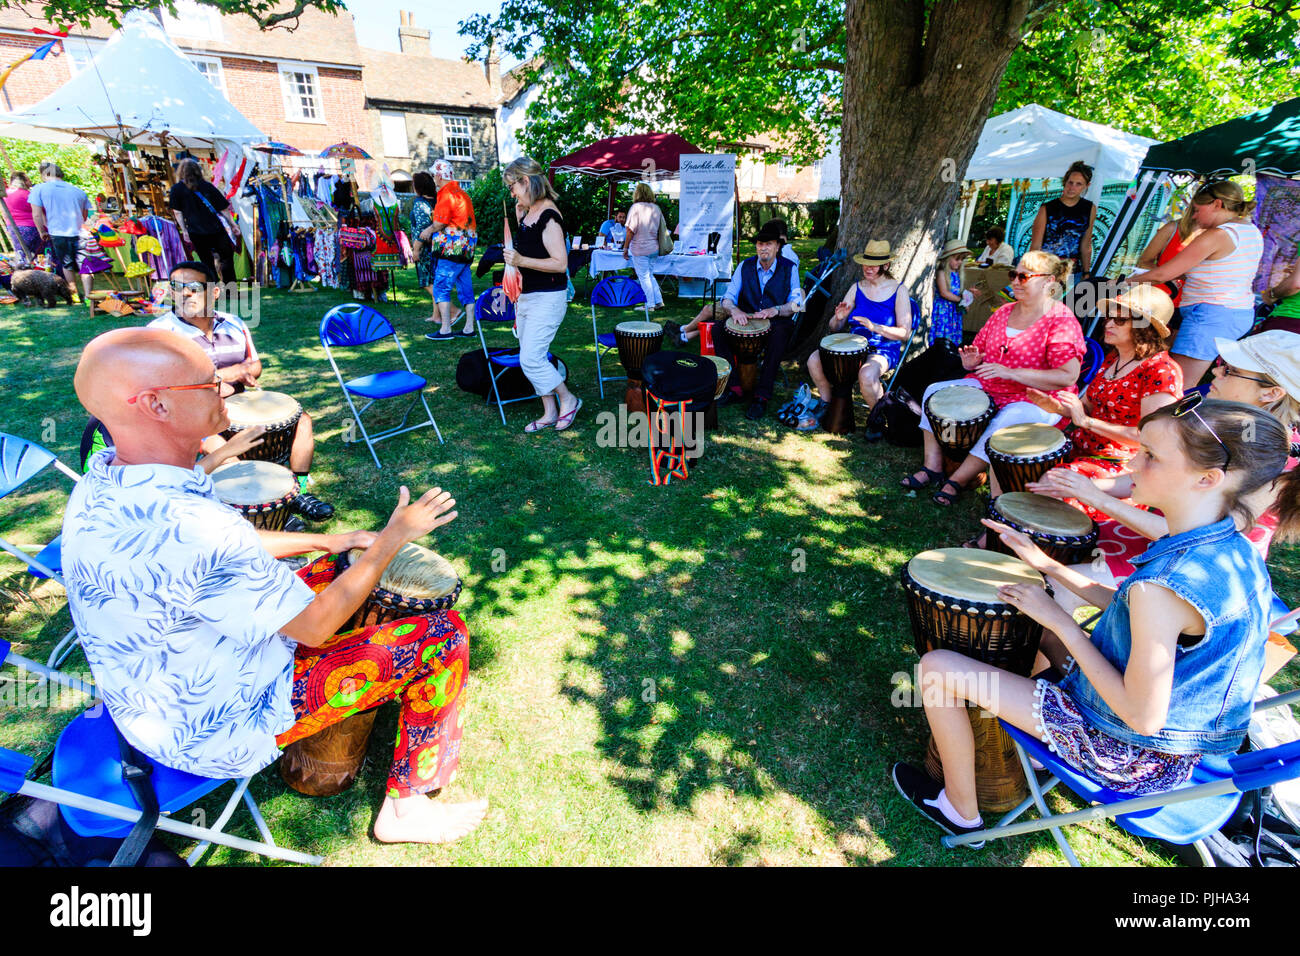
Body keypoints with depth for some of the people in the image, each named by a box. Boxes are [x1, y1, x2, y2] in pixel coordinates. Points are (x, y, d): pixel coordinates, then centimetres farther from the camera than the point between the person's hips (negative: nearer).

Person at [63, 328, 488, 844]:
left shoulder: (101, 484, -7)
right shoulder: (187, 527, -38)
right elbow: (314, 625, -25)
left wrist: (328, 540, 7)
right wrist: (394, 536, -15)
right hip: (216, 734, -9)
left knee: (341, 569, 20)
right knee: (444, 636, -12)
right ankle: (404, 809, 8)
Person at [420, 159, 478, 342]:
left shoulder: (446, 194, -10)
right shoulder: (461, 193, 17)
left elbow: (440, 222, -14)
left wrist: (428, 231, 6)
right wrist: (431, 230, 19)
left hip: (451, 248, -9)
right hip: (466, 249, 9)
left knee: (441, 288, -5)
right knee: (465, 288, 10)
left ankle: (445, 329, -8)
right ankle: (469, 328, 13)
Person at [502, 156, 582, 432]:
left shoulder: (548, 216, -17)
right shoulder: (528, 213, 10)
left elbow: (560, 263, -23)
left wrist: (521, 260, -25)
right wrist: (519, 217, 14)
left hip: (547, 299, -10)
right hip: (525, 297, 10)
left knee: (530, 359, -12)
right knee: (531, 359, 11)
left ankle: (568, 399, 9)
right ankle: (549, 413, 21)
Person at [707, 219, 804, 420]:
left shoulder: (789, 268, 1)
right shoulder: (745, 266, 6)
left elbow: (796, 304, -5)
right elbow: (728, 298, -1)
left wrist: (775, 310, -26)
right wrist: (734, 310, -25)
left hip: (776, 322, -2)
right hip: (746, 319, 3)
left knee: (781, 332, -38)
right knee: (718, 326, -25)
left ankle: (762, 396, -35)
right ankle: (733, 387, -23)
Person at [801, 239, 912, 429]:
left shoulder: (898, 291, -3)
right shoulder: (857, 288, 8)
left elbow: (905, 333, -10)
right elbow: (834, 328, 8)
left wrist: (875, 327, -24)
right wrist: (838, 318, -16)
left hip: (884, 350, -5)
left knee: (866, 374, -38)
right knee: (814, 360, -18)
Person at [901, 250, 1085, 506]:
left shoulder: (1062, 322, -12)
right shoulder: (1004, 312, 9)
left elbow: (1068, 377, -21)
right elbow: (979, 348, 19)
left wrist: (1011, 373, -28)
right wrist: (971, 361, -8)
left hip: (1037, 400, -7)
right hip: (989, 386, 7)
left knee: (1006, 422, -38)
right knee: (934, 391, -8)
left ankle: (958, 480, -24)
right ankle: (932, 467, -12)